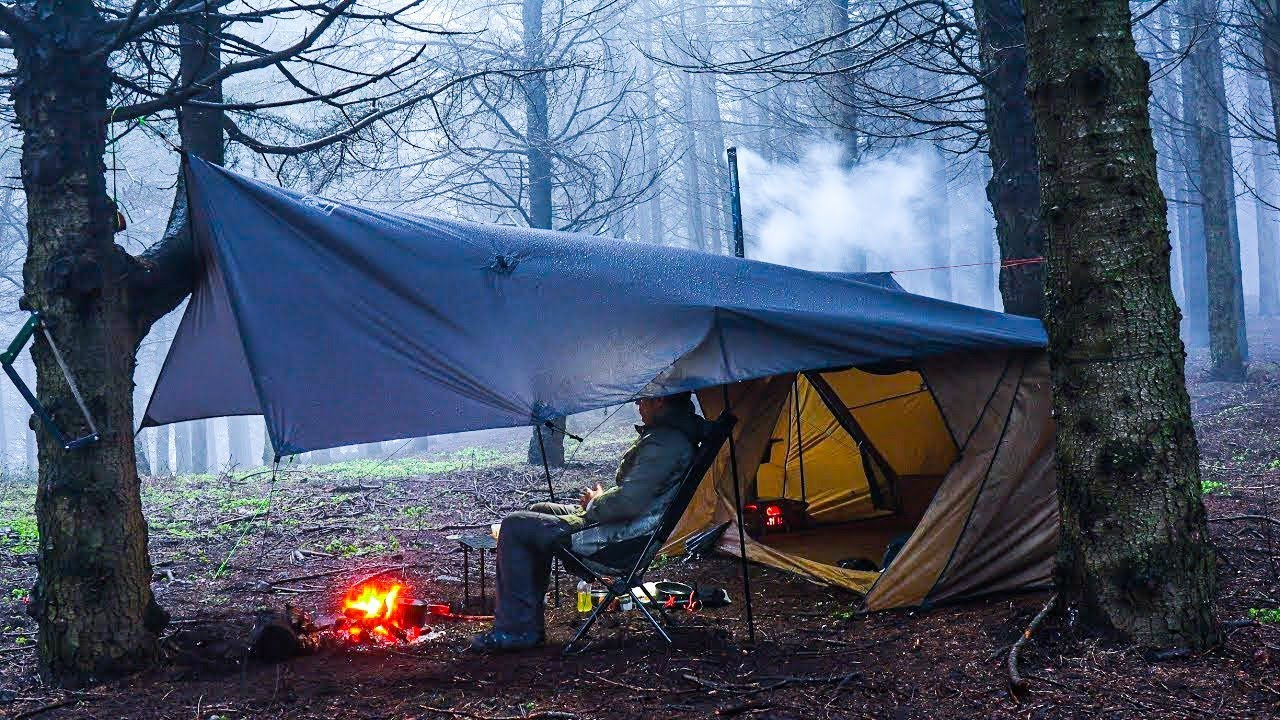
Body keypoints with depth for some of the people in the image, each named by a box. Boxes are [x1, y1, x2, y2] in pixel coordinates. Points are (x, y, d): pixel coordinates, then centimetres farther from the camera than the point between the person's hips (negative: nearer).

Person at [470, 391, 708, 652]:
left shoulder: (665, 444, -23)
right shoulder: (678, 434, 11)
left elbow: (628, 502, -28)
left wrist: (595, 503, -7)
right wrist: (601, 499, 10)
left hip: (618, 537, -11)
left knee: (515, 527, -8)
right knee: (538, 511, 24)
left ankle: (514, 629, -1)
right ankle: (529, 619, 21)